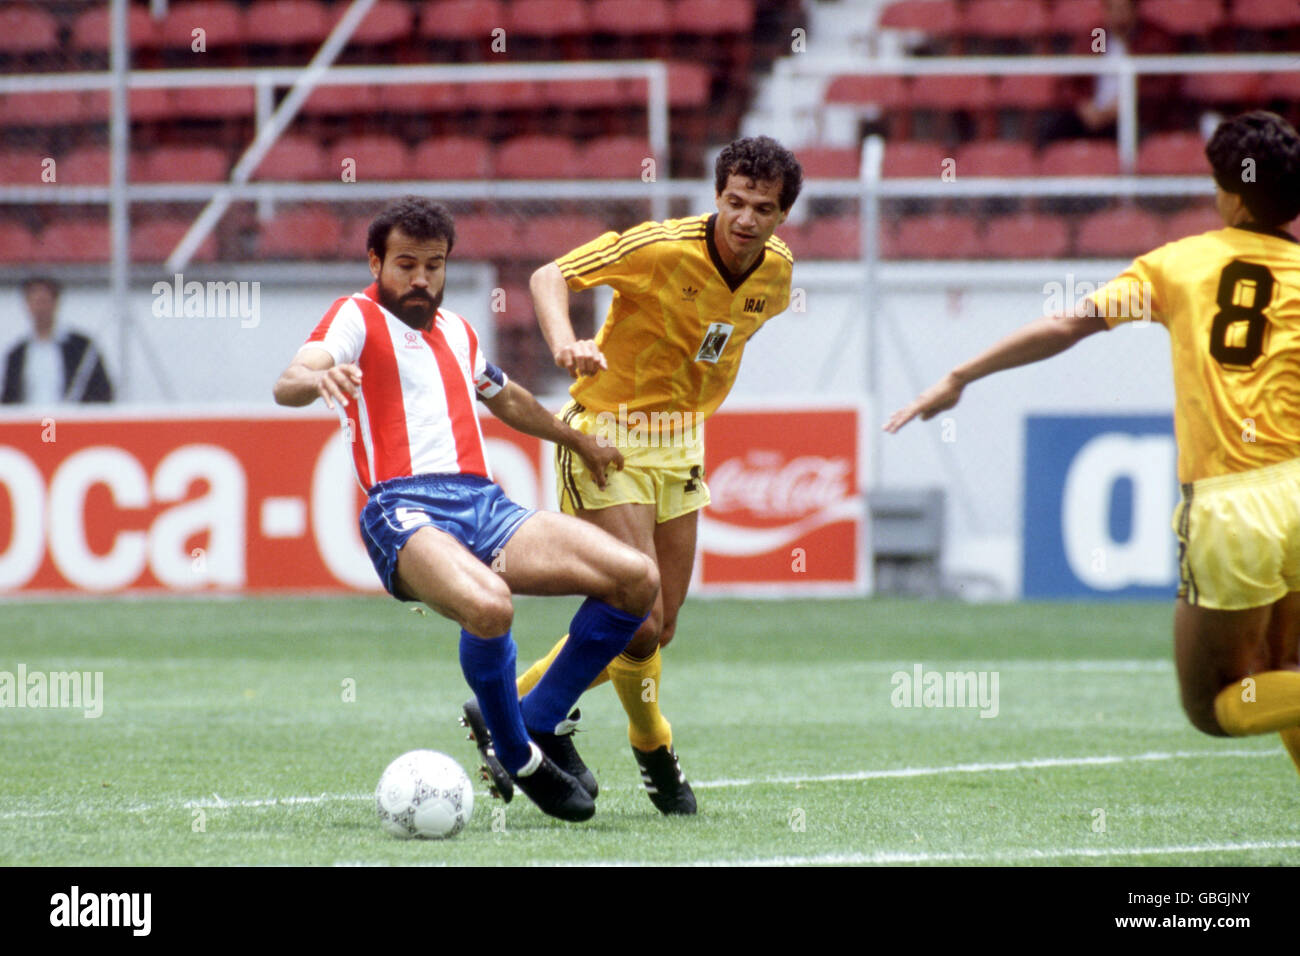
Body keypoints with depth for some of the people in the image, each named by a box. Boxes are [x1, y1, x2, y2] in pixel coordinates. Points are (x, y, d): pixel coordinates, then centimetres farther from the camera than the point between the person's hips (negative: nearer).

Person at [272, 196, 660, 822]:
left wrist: (578, 441, 58)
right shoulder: (358, 318, 6)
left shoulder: (455, 330, 28)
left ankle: (539, 723, 7)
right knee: (487, 606, -39)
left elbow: (505, 398, 48)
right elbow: (288, 385, -13)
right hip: (404, 510, -7)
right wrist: (316, 378, -37)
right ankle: (518, 758, -12)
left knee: (637, 580, -9)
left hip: (483, 503, 7)